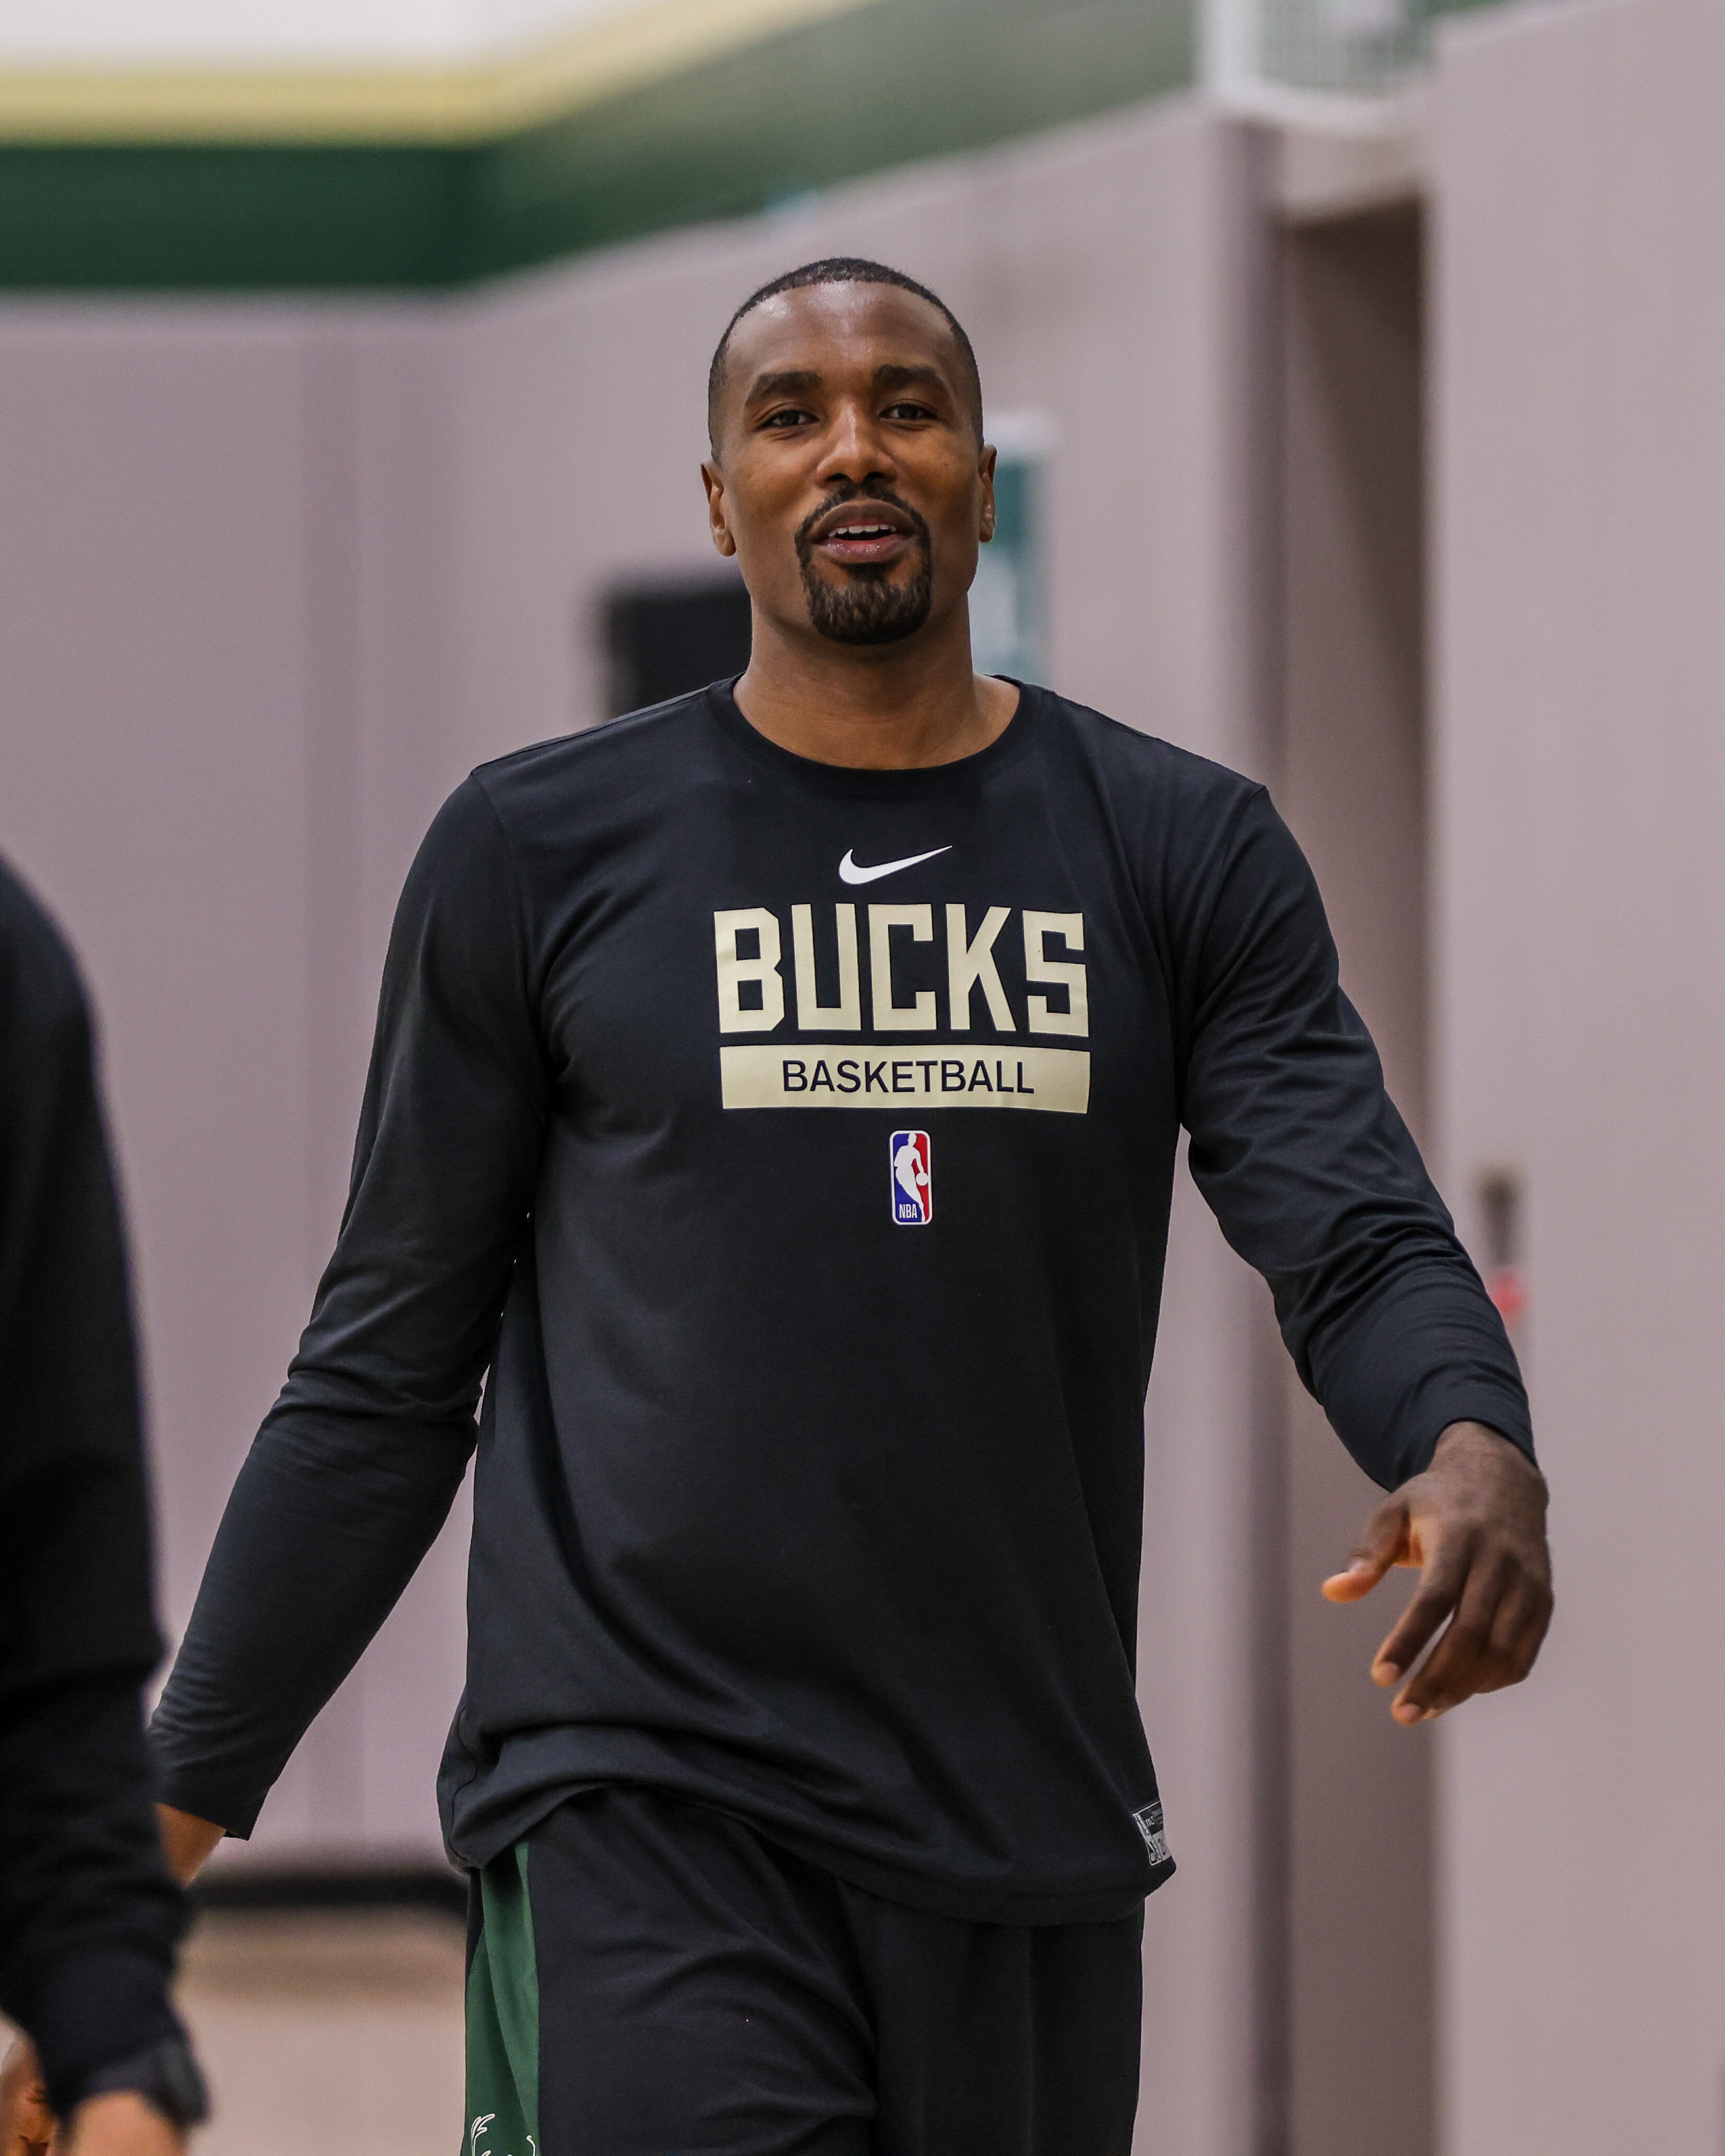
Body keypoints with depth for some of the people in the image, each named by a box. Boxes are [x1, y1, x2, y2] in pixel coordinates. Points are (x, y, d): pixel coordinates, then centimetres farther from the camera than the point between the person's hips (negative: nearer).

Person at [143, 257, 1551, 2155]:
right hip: (642, 1814, -3)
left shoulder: (1181, 854, 8)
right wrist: (186, 1788, 6)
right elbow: (389, 1370, 9)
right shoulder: (539, 852, 5)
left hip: (1032, 1843, 3)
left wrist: (1475, 1447, -26)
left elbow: (1357, 1235, -2)